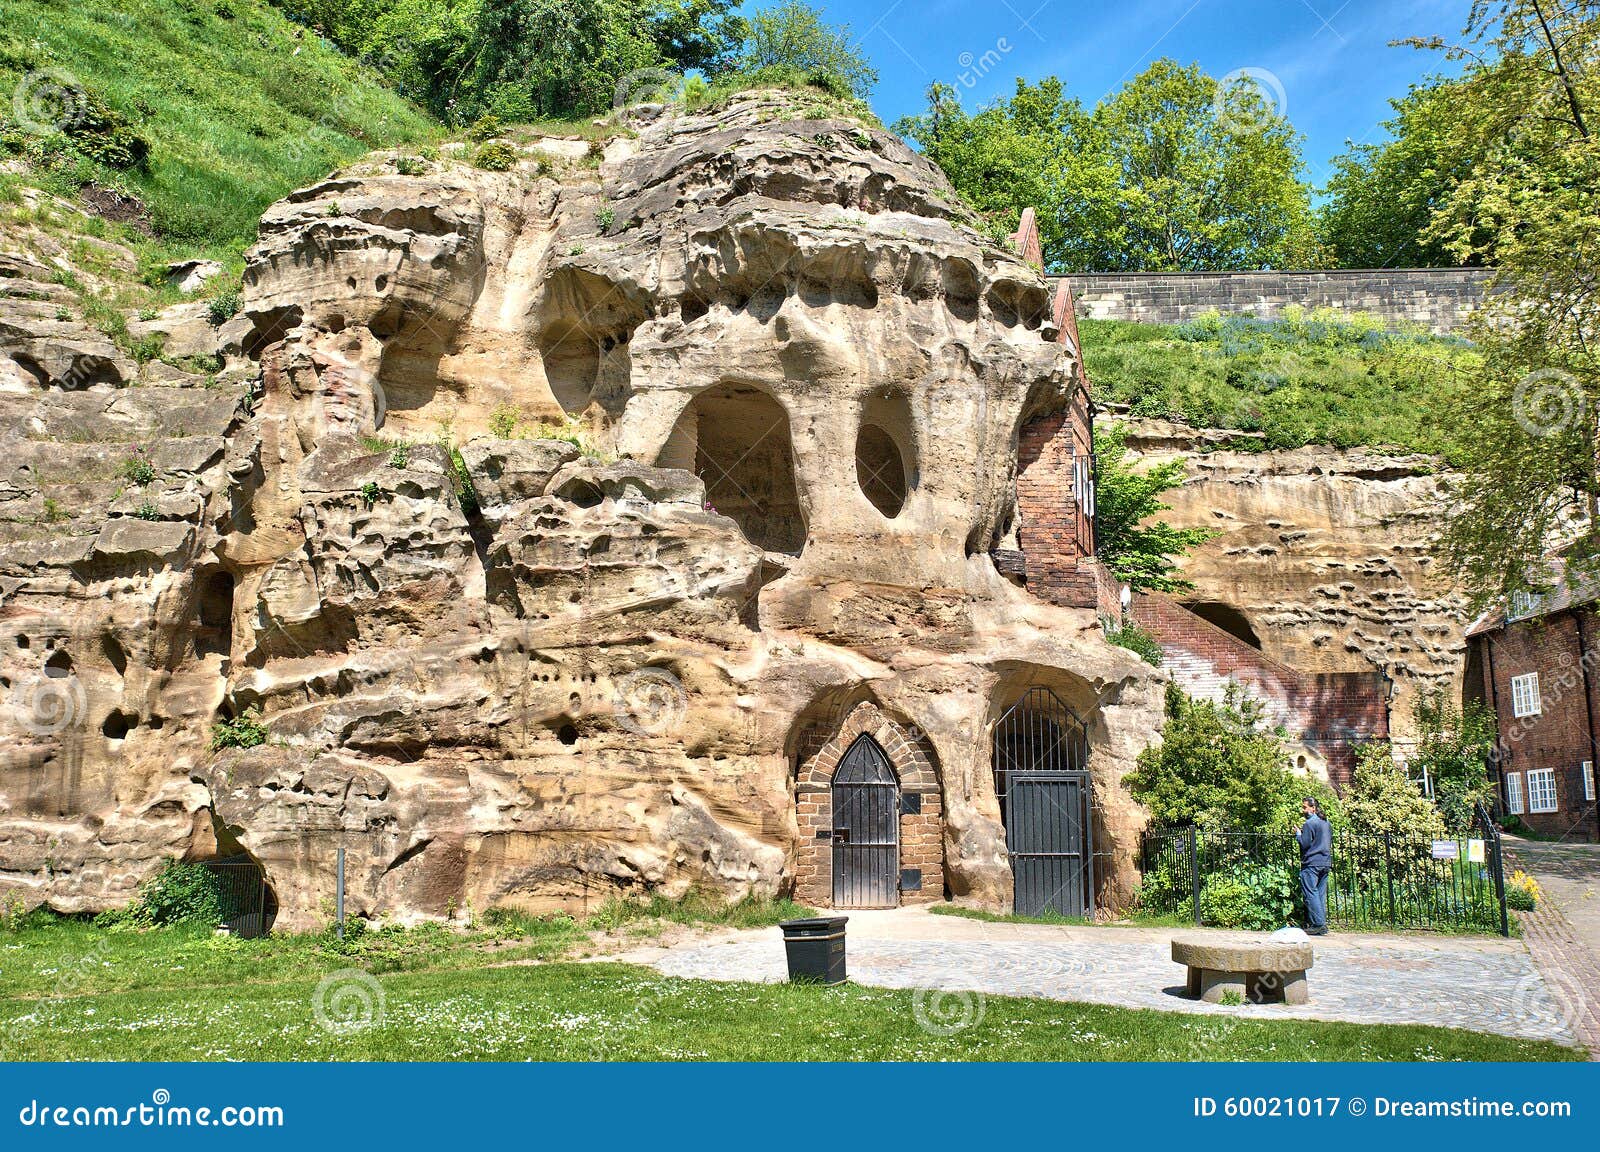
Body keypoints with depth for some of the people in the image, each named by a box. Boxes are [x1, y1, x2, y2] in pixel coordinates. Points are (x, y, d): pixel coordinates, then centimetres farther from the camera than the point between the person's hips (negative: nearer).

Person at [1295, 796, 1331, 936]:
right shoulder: (1326, 823, 15)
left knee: (1311, 894, -7)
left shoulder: (1309, 823, -11)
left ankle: (1318, 924, -14)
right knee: (1321, 894, 10)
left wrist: (1298, 834, 3)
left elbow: (1304, 844, -14)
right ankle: (1323, 924, 8)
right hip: (1325, 862, 8)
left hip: (1311, 863, -8)